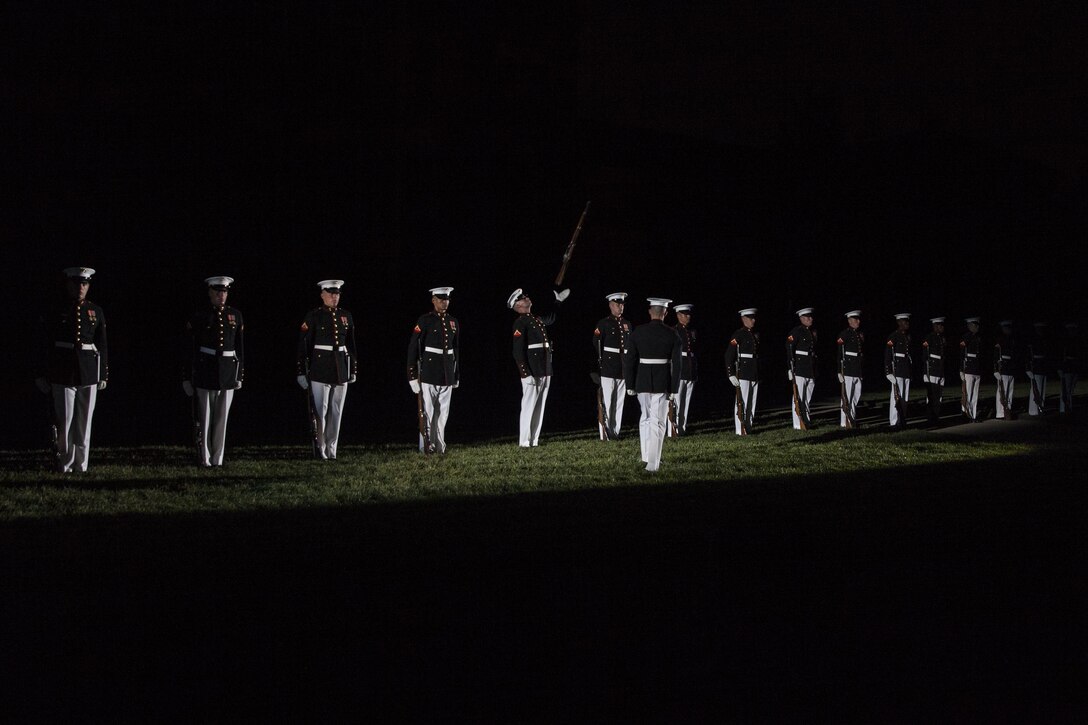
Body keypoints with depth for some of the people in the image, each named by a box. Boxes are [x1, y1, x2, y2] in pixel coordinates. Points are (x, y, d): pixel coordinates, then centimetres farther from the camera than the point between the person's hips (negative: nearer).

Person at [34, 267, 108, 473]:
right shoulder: (56, 313, 2)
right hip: (63, 375, -2)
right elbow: (44, 346, 3)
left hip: (89, 373, 2)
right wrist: (41, 375, -1)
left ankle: (81, 466, 12)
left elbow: (102, 346, 10)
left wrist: (103, 374, 6)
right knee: (64, 421, -3)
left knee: (85, 421, 5)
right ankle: (64, 466, 3)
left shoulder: (96, 312, 8)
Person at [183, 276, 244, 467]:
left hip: (228, 373, 3)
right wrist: (186, 378, -2)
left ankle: (218, 459, 12)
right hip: (205, 372, -3)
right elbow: (189, 349, -1)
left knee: (222, 417, 6)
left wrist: (240, 375, 9)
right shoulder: (199, 318, -2)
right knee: (204, 418, 1)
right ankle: (205, 459, 9)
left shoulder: (235, 315, 6)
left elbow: (240, 346, 11)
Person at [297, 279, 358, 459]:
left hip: (341, 369, 5)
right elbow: (303, 345, -6)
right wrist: (301, 371, -10)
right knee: (320, 411, -5)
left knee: (336, 412, 6)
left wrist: (353, 369, 15)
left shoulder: (346, 316, 11)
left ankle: (331, 450, 13)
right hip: (320, 369, -5)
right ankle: (319, 449, 4)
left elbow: (351, 345, 16)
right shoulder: (313, 316, -3)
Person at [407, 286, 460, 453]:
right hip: (428, 373, -5)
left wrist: (457, 375, 17)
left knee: (443, 412, 6)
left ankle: (440, 445, 12)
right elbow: (413, 348, -8)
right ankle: (426, 446, 0)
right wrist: (413, 375, -12)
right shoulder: (425, 321, -6)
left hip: (447, 375, 5)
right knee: (427, 411, -3)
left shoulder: (453, 322, 11)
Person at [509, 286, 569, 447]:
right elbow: (518, 351, -16)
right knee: (529, 406, -7)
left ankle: (534, 439, 14)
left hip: (545, 371, 8)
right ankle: (524, 441, -4)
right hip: (532, 372, -8)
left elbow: (551, 319, 42)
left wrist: (558, 301, 43)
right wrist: (526, 374, -22)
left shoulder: (537, 319, 16)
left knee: (540, 406, 9)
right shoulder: (520, 323, -10)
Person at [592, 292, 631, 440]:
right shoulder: (603, 323, -2)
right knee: (606, 402, -4)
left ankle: (616, 432, 13)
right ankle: (605, 433, -3)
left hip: (623, 369, 6)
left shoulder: (627, 324, 15)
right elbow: (596, 345, -5)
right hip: (608, 369, -6)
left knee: (619, 402, 8)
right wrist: (599, 366, -9)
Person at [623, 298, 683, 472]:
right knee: (657, 422, 0)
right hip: (662, 383, -2)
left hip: (642, 381, 2)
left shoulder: (638, 332, -4)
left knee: (645, 418, 21)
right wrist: (673, 389, -3)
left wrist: (630, 385, 3)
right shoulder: (672, 335, -6)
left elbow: (630, 359, -4)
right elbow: (677, 364, -8)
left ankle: (646, 455, 24)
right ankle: (652, 463, -6)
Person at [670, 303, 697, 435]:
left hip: (691, 373, 6)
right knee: (675, 402, -7)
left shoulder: (692, 332, 16)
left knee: (686, 402, 8)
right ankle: (673, 431, -6)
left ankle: (682, 428, 14)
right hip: (677, 371, -6)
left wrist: (696, 373, 16)